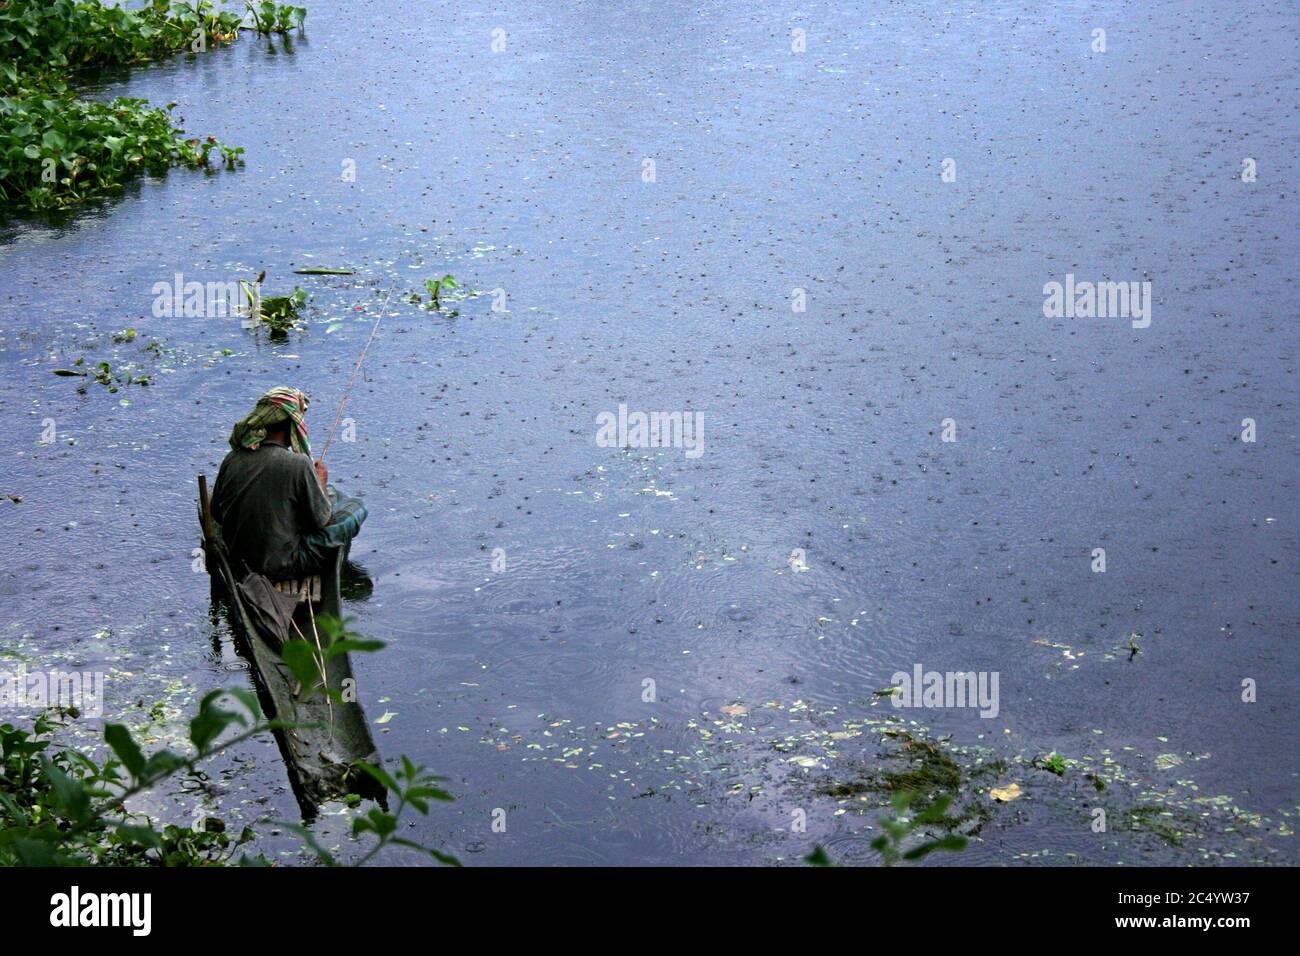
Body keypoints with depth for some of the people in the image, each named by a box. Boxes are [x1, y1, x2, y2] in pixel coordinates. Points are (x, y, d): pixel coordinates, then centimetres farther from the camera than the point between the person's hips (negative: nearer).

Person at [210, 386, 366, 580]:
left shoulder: (232, 459, -8)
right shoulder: (298, 464, -25)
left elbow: (216, 514, 4)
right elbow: (320, 519, -14)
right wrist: (321, 482, 5)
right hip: (283, 567, -6)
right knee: (356, 508, 14)